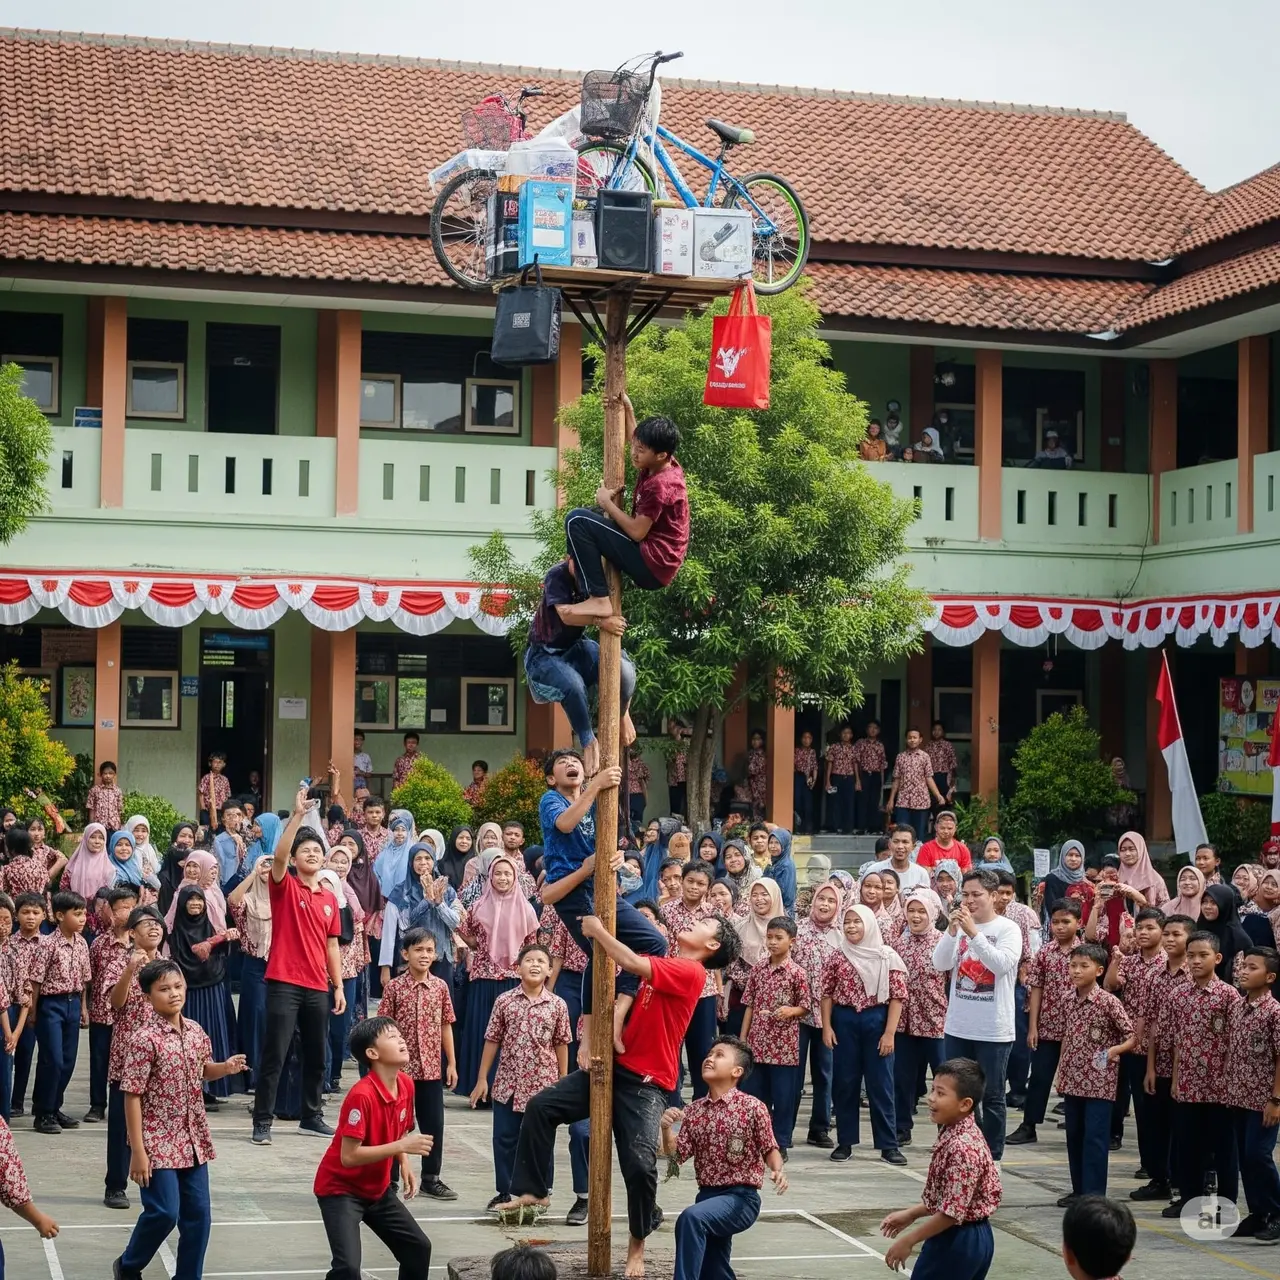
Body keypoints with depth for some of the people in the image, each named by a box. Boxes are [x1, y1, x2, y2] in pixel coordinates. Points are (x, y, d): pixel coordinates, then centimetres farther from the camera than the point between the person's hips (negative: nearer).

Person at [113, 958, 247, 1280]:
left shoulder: (195, 1032, 3)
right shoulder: (144, 1039, -17)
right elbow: (132, 1097, -16)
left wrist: (226, 1067, -2)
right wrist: (138, 1151, -18)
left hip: (192, 1140, 6)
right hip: (158, 1141, -6)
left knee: (198, 1214, 8)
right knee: (164, 1212, -7)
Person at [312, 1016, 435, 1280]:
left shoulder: (406, 1085, -3)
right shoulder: (362, 1095, -28)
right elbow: (349, 1156, -29)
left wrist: (405, 1164, -3)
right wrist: (401, 1147, -30)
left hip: (378, 1189, 8)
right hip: (341, 1189, -8)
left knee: (419, 1248, 10)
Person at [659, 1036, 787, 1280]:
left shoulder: (752, 1107, -9)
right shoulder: (694, 1110, 6)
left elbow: (769, 1149, -4)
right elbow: (676, 1155, 5)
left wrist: (778, 1171, -25)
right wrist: (667, 1129, -13)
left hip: (741, 1198, -7)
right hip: (707, 1196, 7)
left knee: (691, 1218, -33)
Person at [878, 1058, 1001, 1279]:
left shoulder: (962, 1147, -24)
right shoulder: (955, 1135, 7)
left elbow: (953, 1211, -25)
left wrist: (909, 1240, -19)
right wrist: (911, 1214, 19)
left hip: (955, 1242, -10)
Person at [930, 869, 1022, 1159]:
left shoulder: (1008, 929, -6)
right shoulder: (959, 927, 5)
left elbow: (1001, 964, -21)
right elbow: (940, 964, -4)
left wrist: (974, 933, -24)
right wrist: (952, 931, -16)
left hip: (994, 1030, -4)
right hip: (957, 1027, 4)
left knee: (992, 1096, 4)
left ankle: (992, 1156, 12)